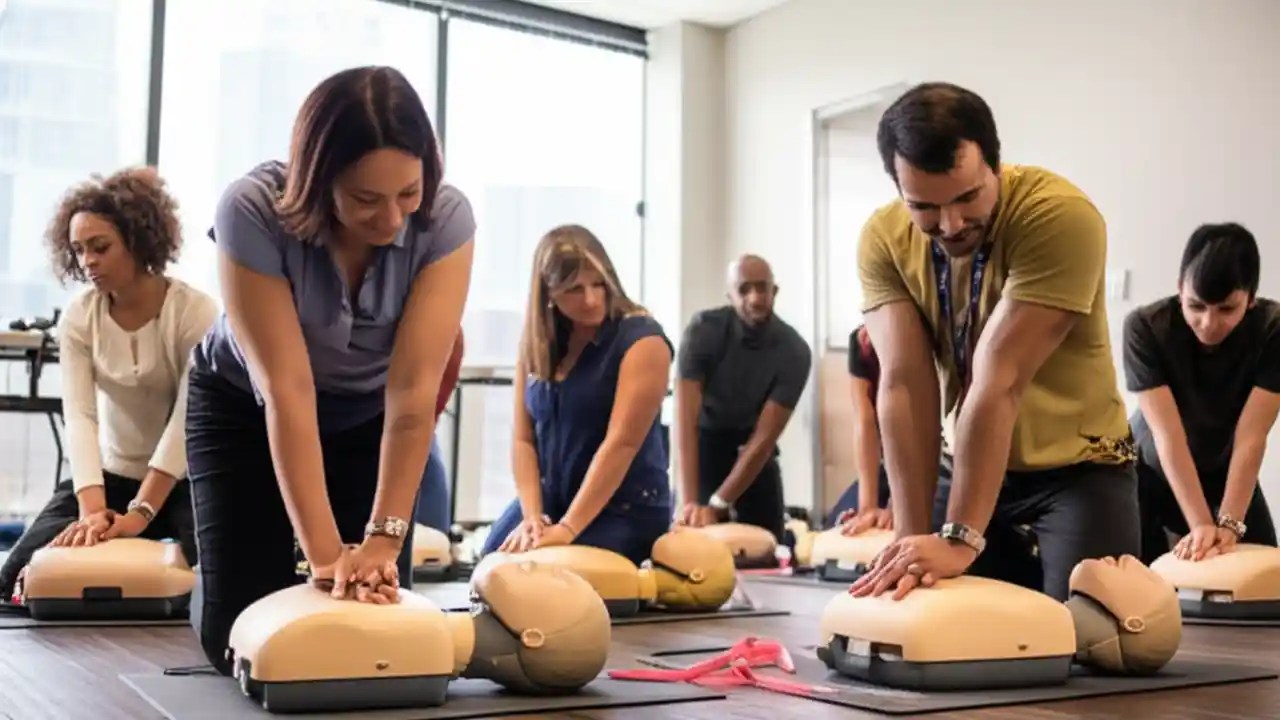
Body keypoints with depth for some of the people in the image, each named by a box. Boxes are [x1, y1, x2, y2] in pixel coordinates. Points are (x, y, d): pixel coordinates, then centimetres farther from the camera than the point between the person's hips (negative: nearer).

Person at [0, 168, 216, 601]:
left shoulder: (196, 312, -18)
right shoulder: (78, 317, -6)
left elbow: (187, 421, -24)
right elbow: (79, 416, -17)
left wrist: (140, 514, -34)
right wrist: (92, 508, -34)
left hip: (184, 480, -3)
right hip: (110, 475, 3)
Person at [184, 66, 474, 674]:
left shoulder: (446, 218, -29)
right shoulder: (253, 212, -33)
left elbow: (414, 390, -31)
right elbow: (286, 390, -35)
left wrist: (384, 539, -35)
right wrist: (325, 552, -38)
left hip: (368, 413, 2)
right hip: (245, 405, -1)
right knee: (239, 635, -4)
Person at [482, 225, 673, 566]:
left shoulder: (641, 339, -13)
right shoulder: (535, 344, 5)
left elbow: (621, 444, -20)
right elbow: (523, 438, 2)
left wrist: (567, 529, -23)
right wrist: (532, 516, -13)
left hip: (624, 508, -5)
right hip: (549, 498, 5)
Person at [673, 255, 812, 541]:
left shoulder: (794, 351, -22)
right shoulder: (703, 330, -25)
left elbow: (765, 436, -24)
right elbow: (686, 420, -30)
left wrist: (717, 505, -31)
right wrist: (690, 502, -40)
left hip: (754, 449, 1)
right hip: (706, 442, -1)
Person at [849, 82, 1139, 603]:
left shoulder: (1061, 216, -28)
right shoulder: (883, 239, -13)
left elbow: (999, 382, -34)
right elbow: (904, 383, -20)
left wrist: (959, 538, -34)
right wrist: (911, 535, -26)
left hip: (1078, 466, -3)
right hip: (970, 464, 4)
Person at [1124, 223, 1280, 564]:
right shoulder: (1145, 327, -28)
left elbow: (1250, 436, -27)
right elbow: (1167, 433, -32)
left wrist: (1230, 522, -35)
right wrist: (1201, 524, -39)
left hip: (1226, 476, 2)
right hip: (1149, 474, -2)